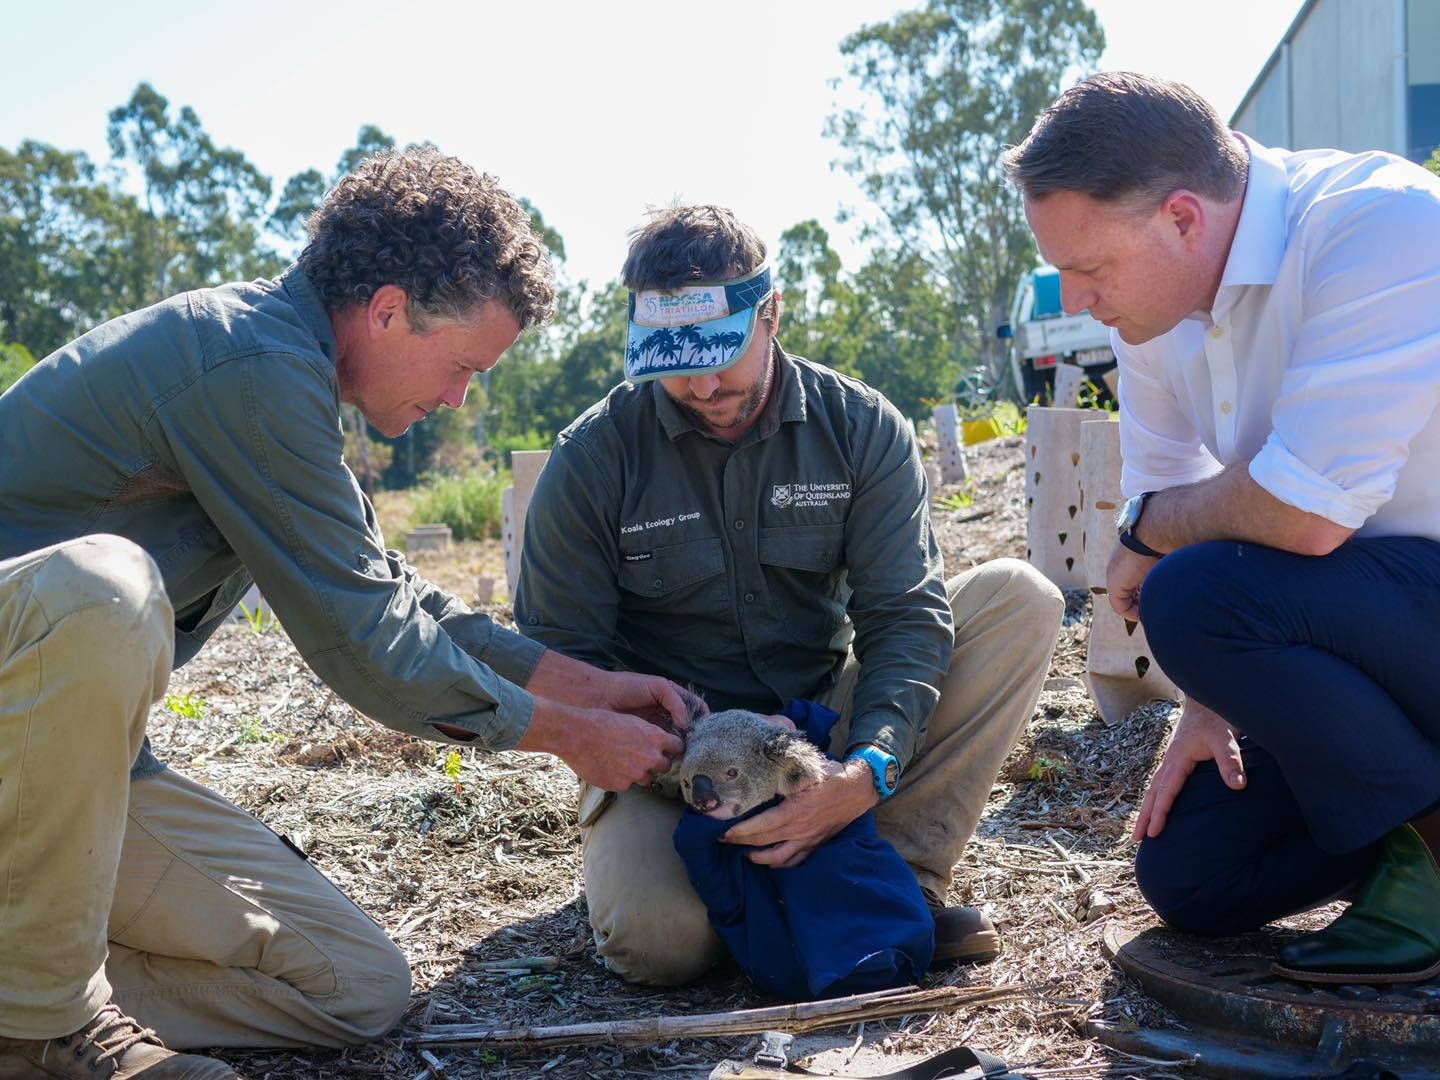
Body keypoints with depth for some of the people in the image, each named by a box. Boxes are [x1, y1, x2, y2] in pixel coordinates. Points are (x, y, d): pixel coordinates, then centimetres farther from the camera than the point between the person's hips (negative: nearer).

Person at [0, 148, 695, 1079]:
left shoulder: (274, 359, 10)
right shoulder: (256, 364, -21)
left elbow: (390, 592, 18)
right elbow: (362, 642, -19)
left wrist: (589, 685, 13)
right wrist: (575, 736, -7)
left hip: (79, 754, 9)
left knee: (360, 989, -1)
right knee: (101, 584, -42)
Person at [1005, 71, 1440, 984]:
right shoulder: (1154, 298, -1)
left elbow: (1304, 515, -34)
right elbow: (1170, 495, 8)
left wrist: (1148, 529, -14)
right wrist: (1209, 707, 1)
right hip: (1351, 629, 8)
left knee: (1201, 596, -32)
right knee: (1191, 880, 2)